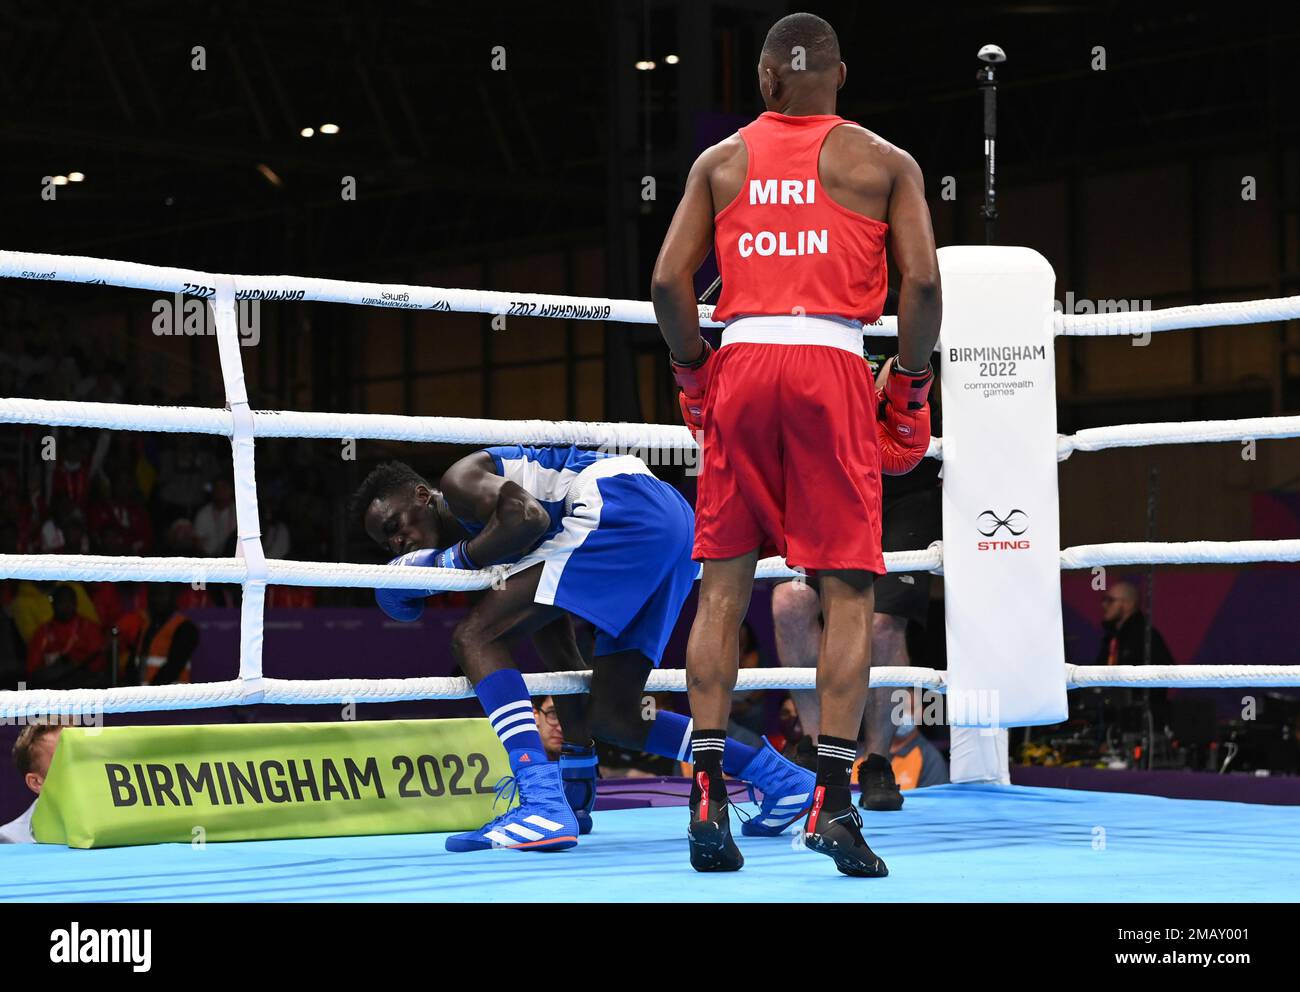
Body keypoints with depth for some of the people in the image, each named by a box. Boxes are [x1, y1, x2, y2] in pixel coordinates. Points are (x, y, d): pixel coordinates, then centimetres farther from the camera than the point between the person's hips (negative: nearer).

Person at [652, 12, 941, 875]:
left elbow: (669, 280, 4)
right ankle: (833, 799, -8)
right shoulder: (884, 163, 9)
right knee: (849, 588, 1)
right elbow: (922, 280, -3)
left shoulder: (720, 162, 14)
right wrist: (910, 391, 6)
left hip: (741, 364, 2)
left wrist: (693, 378, 15)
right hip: (833, 367, -2)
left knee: (724, 584, 7)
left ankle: (709, 795, 1)